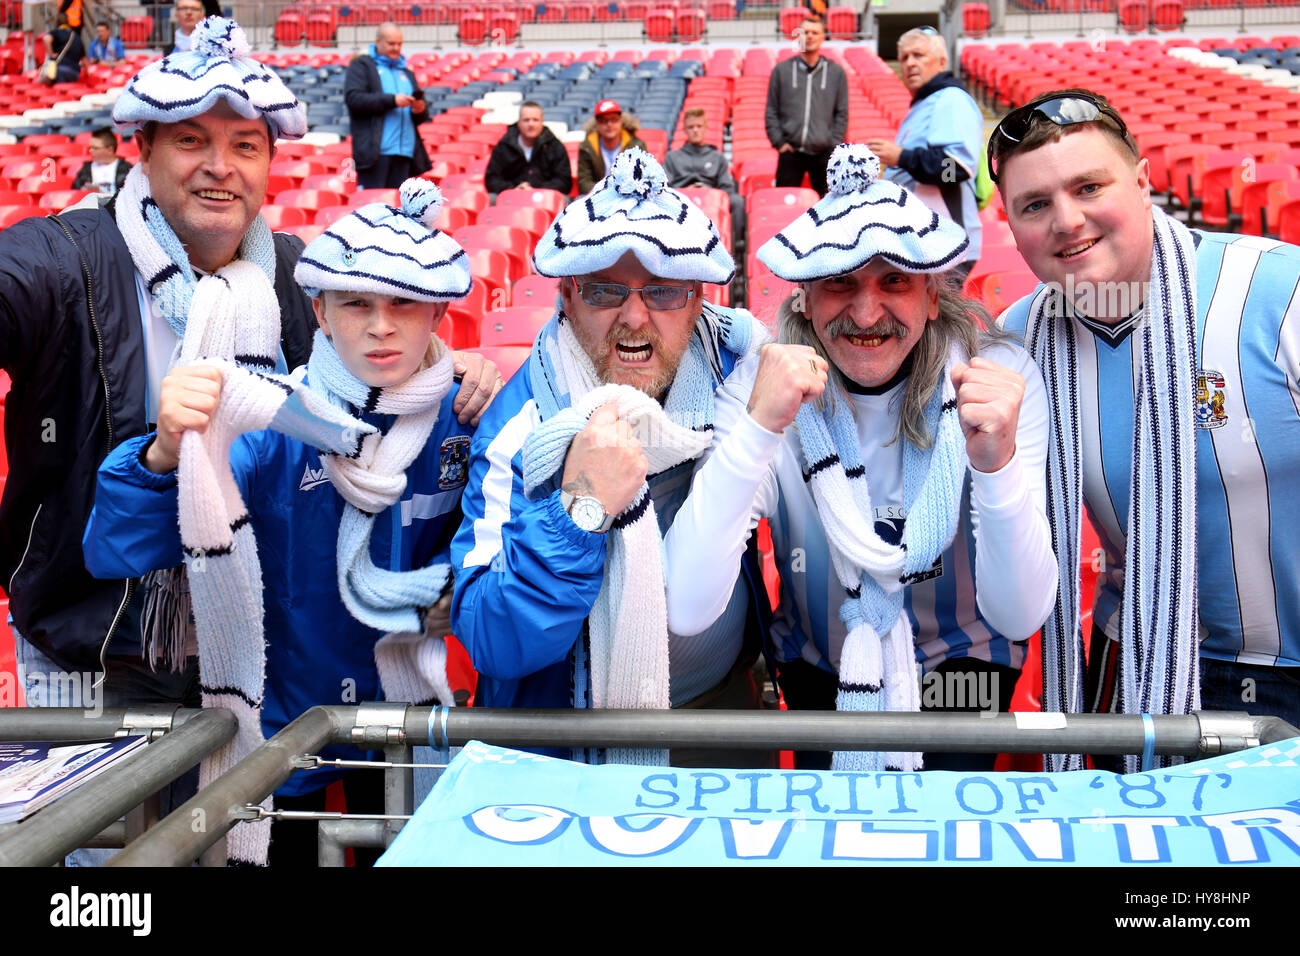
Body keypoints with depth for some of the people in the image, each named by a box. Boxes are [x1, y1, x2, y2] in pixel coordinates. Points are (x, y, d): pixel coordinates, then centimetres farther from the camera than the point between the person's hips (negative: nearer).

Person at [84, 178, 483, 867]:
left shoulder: (464, 422, -12)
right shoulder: (272, 422, -18)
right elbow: (114, 556, -25)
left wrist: (440, 591, -16)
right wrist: (166, 453, -42)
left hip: (405, 721, 2)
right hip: (278, 725, -1)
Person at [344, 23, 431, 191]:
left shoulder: (406, 73, 25)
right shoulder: (361, 65, 8)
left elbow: (420, 118, 23)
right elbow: (353, 98, -9)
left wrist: (420, 110, -3)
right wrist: (391, 100, -14)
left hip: (404, 152, 5)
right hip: (374, 150, -5)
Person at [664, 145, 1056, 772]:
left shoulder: (1002, 377, -16)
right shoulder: (763, 385, -16)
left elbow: (1020, 617, -20)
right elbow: (685, 613, -27)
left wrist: (998, 461, -37)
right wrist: (757, 428, -36)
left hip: (963, 661, 0)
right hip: (821, 671, 0)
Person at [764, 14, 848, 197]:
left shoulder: (836, 72, 9)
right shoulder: (781, 70, 8)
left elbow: (842, 113, 9)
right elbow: (771, 111, 9)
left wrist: (834, 143, -1)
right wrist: (778, 141, -2)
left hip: (824, 153, 0)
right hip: (790, 151, 0)